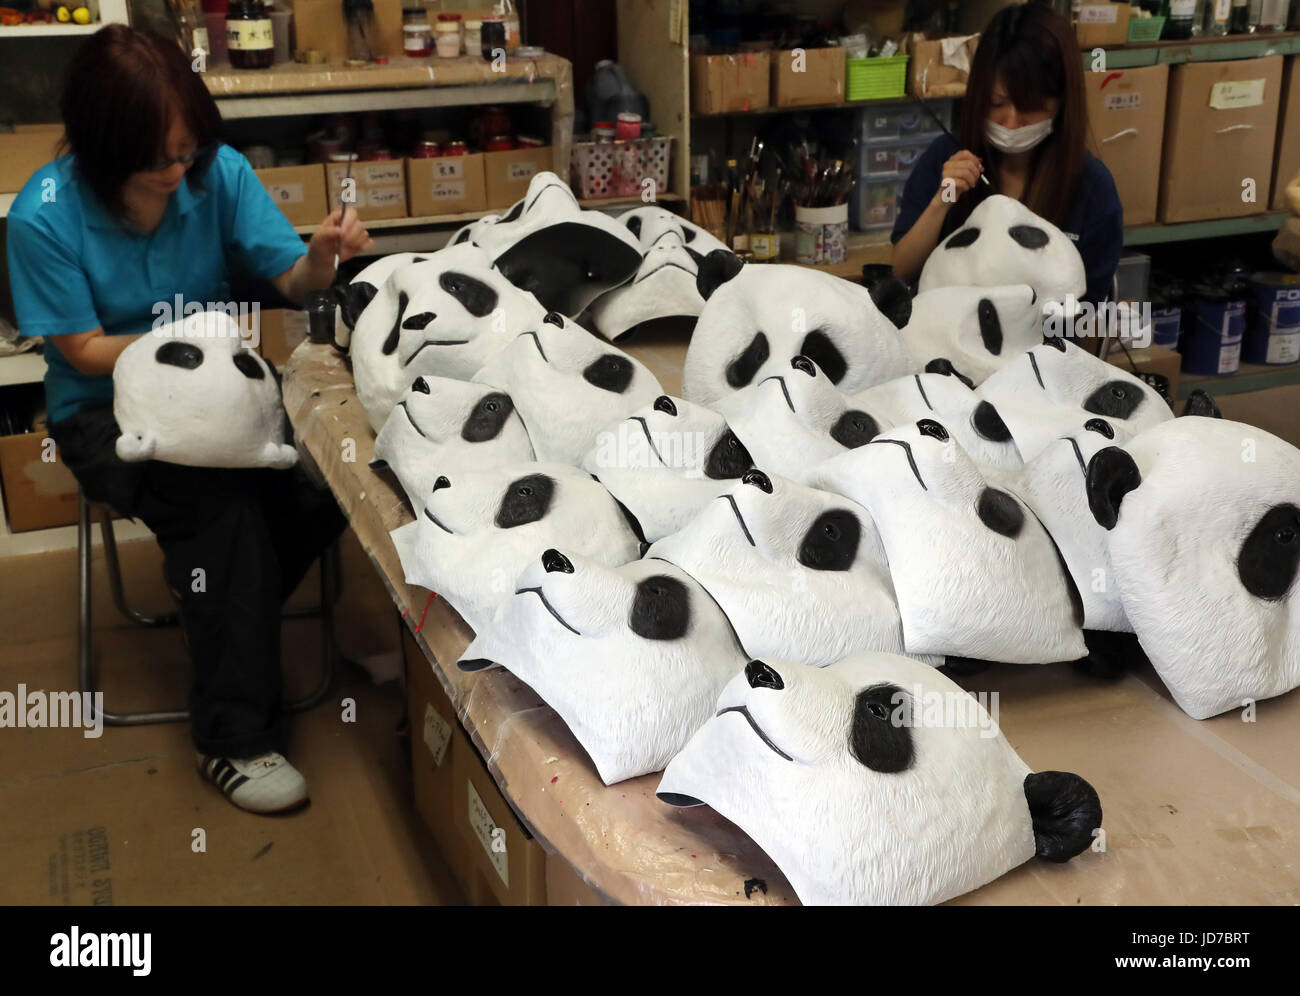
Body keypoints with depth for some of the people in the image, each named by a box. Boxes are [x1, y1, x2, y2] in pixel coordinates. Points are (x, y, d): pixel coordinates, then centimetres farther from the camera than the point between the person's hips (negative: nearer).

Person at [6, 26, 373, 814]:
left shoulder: (219, 172, -8)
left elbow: (289, 280, -7)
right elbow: (84, 352, -11)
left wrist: (322, 259, -30)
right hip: (105, 408, -3)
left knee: (326, 481, -24)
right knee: (222, 507, -32)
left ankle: (230, 619, 5)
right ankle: (236, 738, -20)